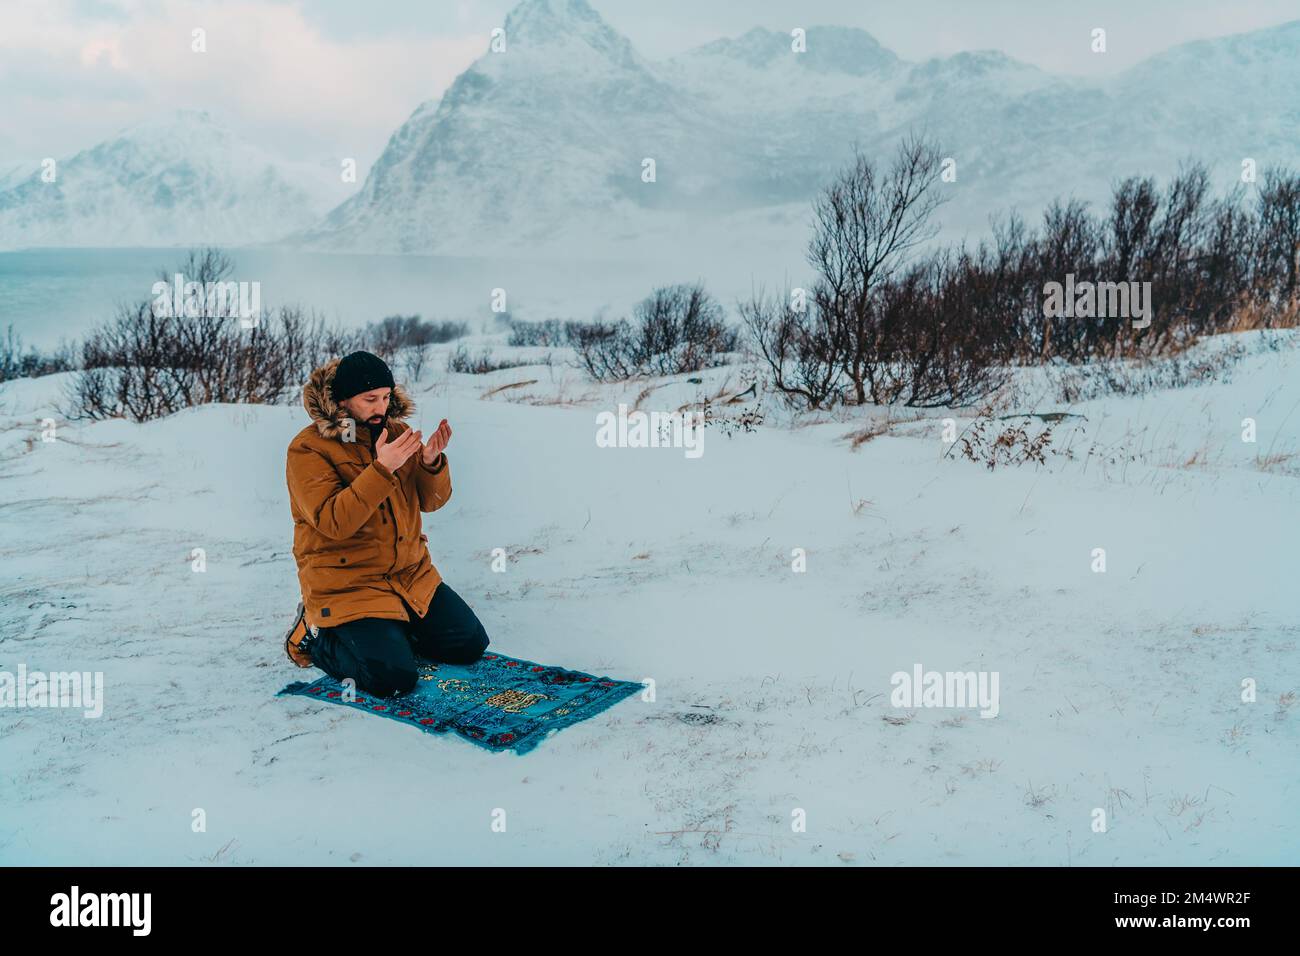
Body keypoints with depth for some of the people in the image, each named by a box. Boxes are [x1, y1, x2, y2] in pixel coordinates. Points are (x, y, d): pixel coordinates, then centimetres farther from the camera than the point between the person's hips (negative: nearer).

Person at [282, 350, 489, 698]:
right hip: (347, 586, -6)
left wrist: (431, 462, -17)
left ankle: (390, 630, 22)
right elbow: (333, 522, -24)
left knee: (471, 644, 4)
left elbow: (431, 501, 4)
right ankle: (316, 635, 6)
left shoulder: (395, 431, 5)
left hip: (411, 574, 7)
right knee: (393, 677, -20)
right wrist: (382, 469, -32)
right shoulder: (307, 449, -13)